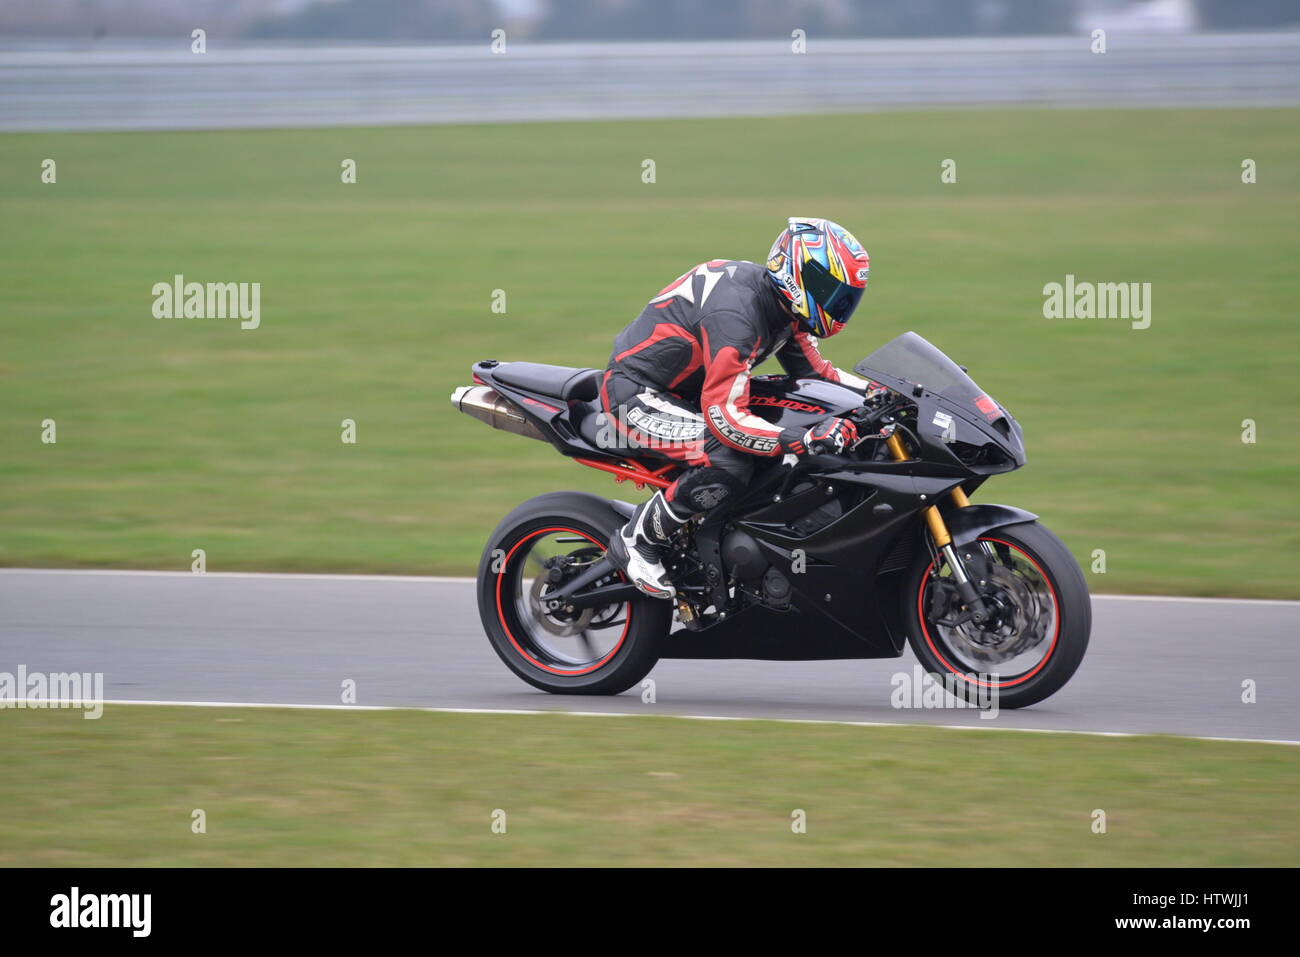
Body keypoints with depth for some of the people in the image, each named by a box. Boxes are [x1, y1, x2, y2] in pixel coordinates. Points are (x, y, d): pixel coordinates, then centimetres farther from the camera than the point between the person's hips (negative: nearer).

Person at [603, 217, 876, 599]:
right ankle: (638, 539, -14)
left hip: (683, 391, 10)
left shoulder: (783, 306, 0)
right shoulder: (736, 311, -31)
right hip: (637, 394, -10)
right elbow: (724, 414, -35)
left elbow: (812, 372, 14)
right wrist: (807, 441, -42)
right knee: (729, 460, -31)